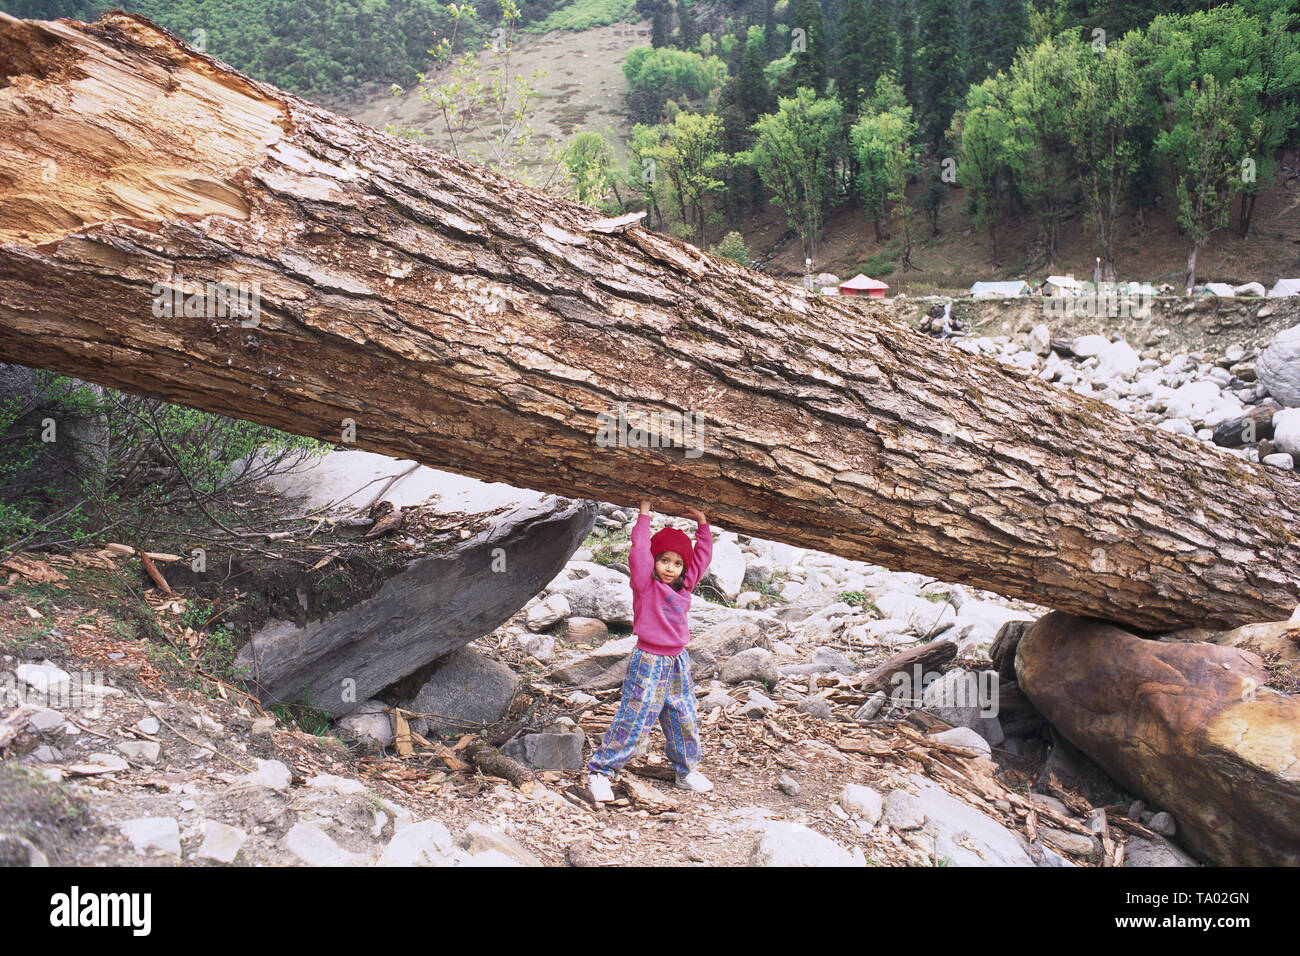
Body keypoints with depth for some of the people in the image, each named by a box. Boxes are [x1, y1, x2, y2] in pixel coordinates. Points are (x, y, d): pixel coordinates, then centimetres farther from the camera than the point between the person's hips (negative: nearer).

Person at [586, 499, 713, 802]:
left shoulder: (684, 587, 6)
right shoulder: (645, 584, -11)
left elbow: (703, 557, 13)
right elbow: (639, 549, -22)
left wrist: (702, 523, 7)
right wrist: (644, 516, -16)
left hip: (678, 664, 6)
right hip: (648, 664, -6)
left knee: (684, 723, 16)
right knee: (631, 723, -3)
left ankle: (686, 771, 34)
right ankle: (600, 770, 10)